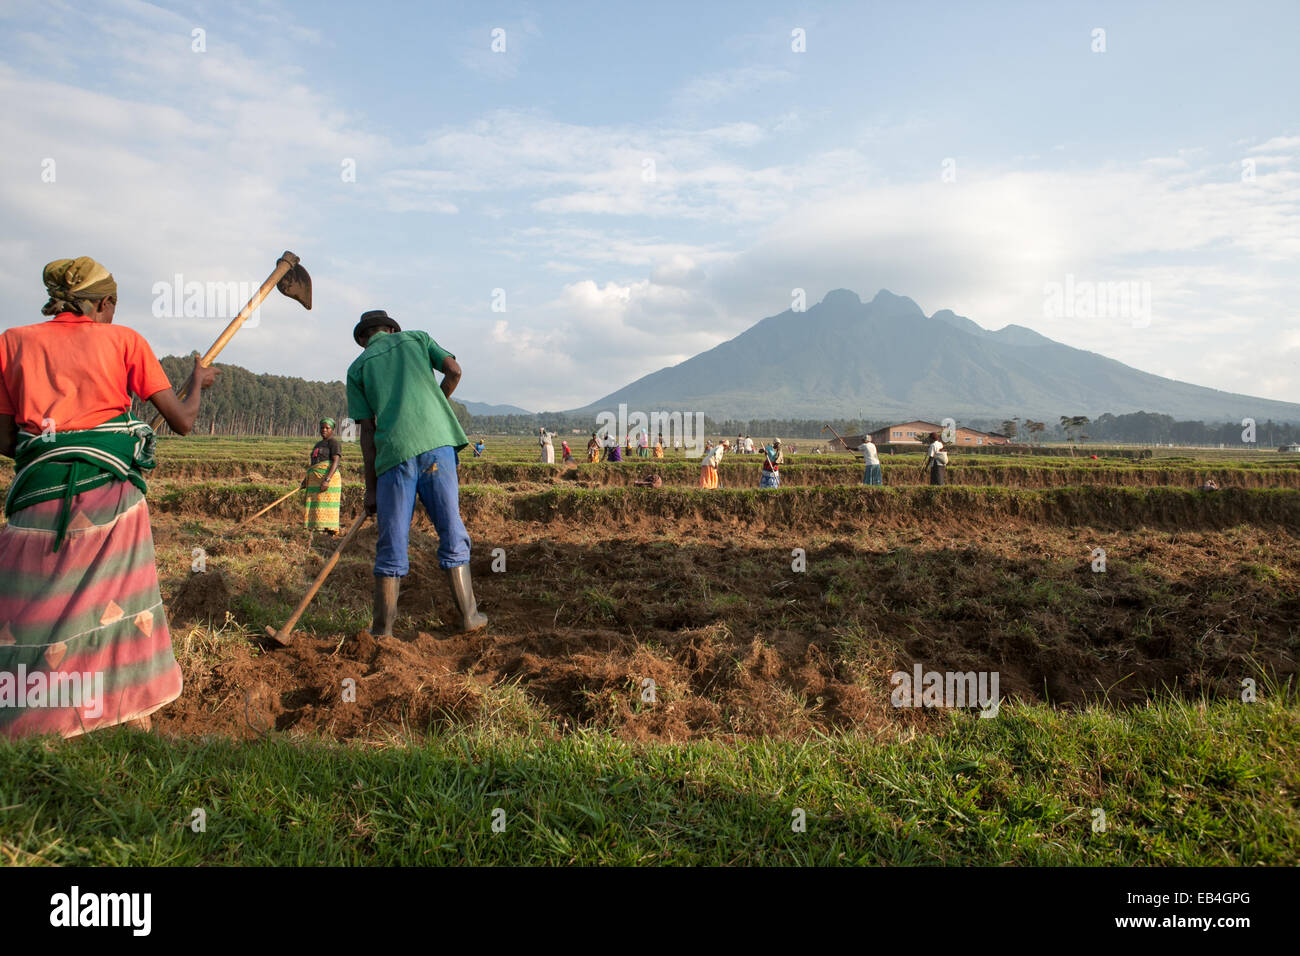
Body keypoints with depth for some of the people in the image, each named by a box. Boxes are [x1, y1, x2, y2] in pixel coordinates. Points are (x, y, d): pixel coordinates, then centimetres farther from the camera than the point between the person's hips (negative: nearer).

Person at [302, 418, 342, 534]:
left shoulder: (334, 443, -2)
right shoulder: (318, 444, 25)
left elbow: (336, 462, -14)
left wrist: (327, 480, -25)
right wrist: (305, 480, 15)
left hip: (328, 477, -9)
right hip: (315, 481, 9)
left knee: (326, 510, -13)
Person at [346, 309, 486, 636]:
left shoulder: (357, 368, 16)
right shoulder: (416, 337, 20)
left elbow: (367, 430, 9)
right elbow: (454, 370, 6)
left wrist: (370, 486, 10)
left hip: (393, 453, 0)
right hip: (436, 441, 0)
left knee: (392, 547, 5)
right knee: (452, 533, 8)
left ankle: (382, 629, 9)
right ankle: (468, 615, 12)